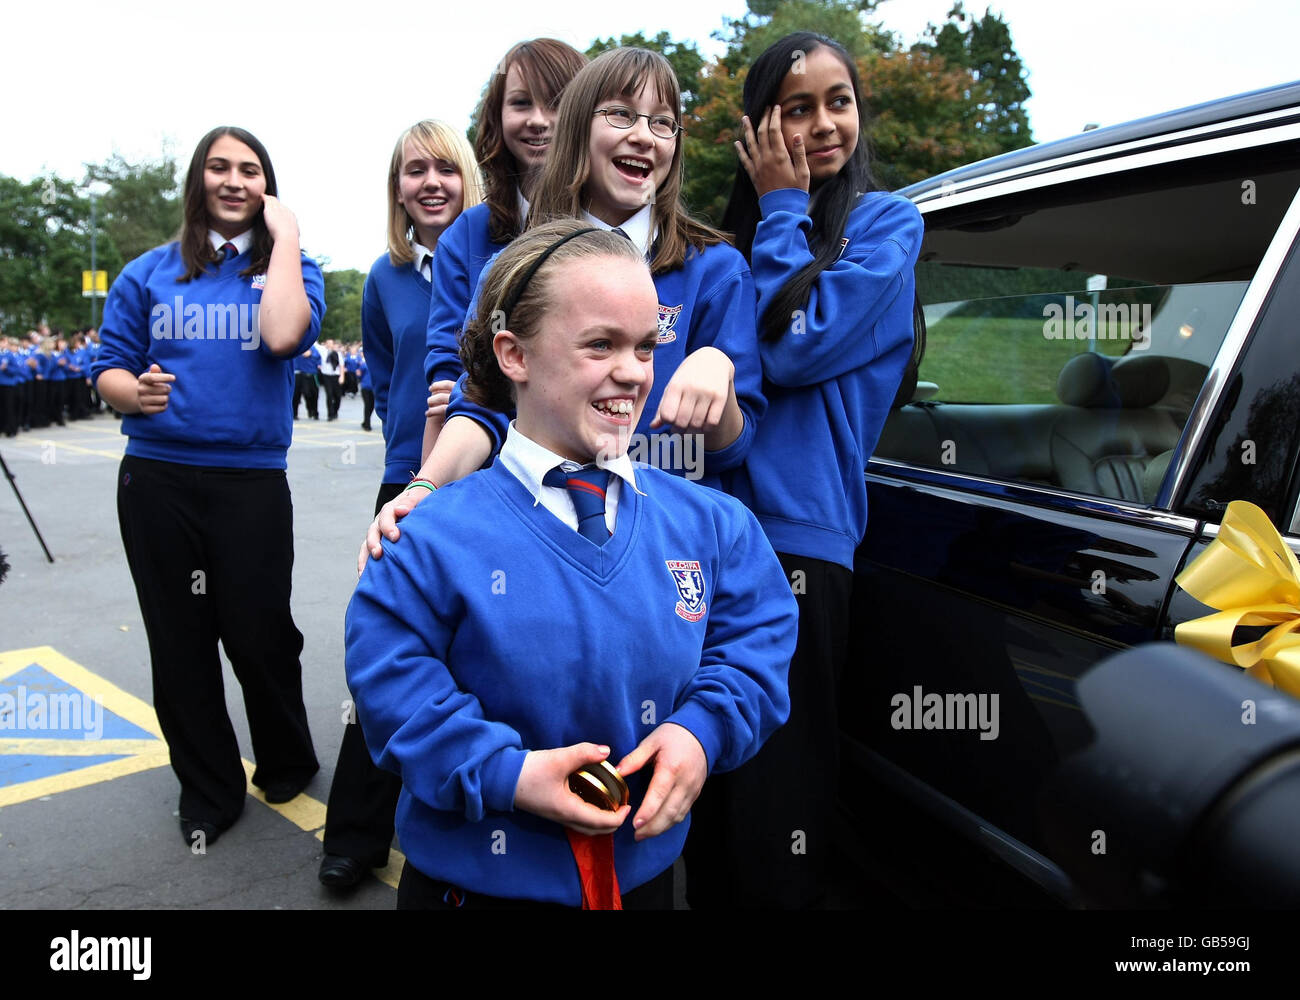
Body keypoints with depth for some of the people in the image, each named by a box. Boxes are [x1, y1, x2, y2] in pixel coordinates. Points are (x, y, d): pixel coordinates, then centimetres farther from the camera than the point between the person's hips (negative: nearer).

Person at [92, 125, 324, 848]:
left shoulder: (289, 265, 5)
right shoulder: (150, 273, 9)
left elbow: (283, 336, -16)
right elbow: (109, 368, 7)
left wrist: (285, 236, -9)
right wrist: (135, 392, -16)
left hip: (251, 480, -2)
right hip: (157, 478, 2)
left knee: (259, 635, 0)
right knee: (180, 642, 9)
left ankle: (288, 764, 29)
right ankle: (209, 791, 28)